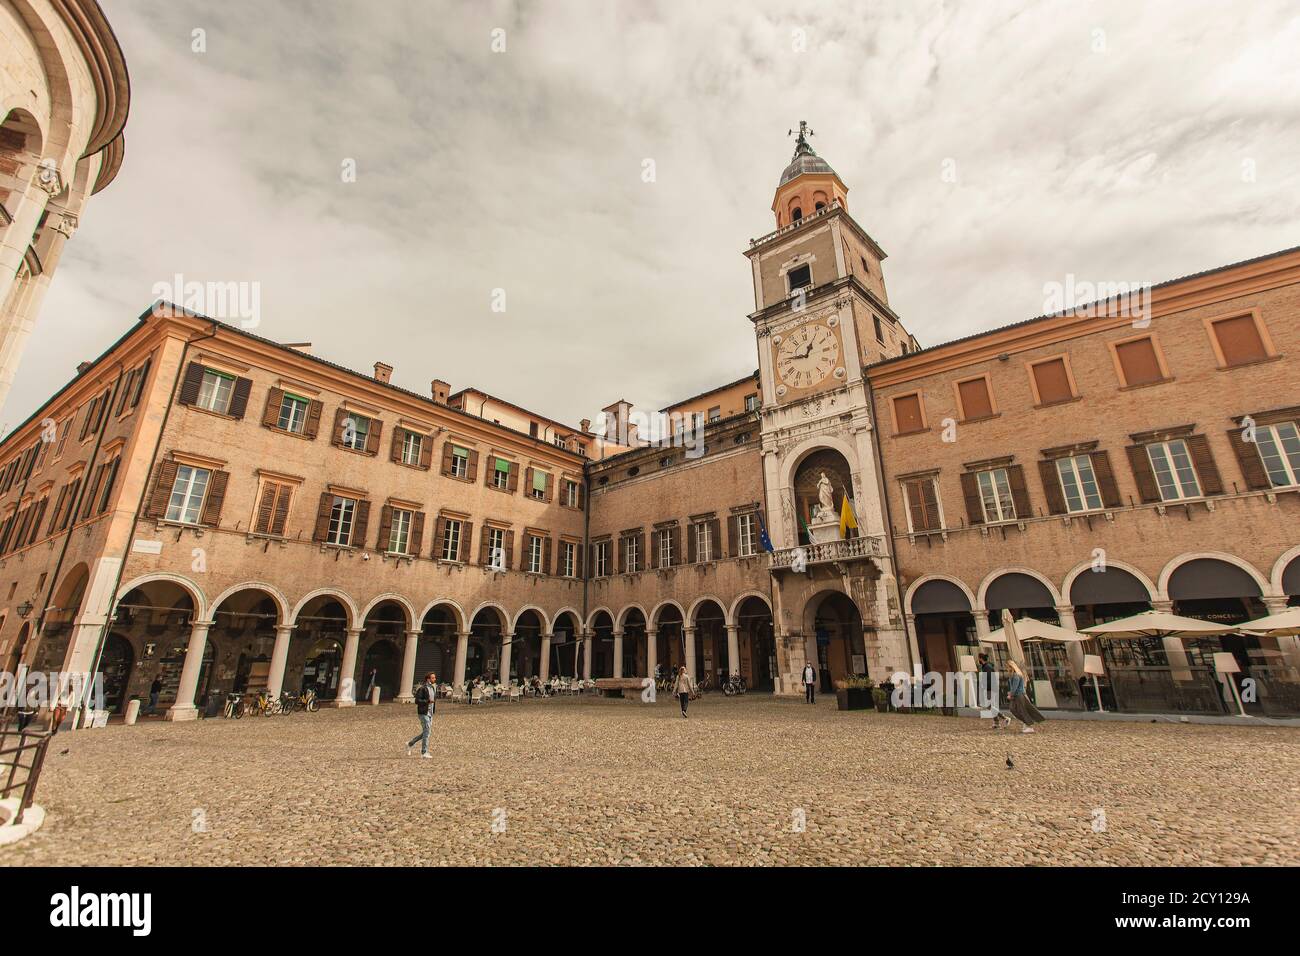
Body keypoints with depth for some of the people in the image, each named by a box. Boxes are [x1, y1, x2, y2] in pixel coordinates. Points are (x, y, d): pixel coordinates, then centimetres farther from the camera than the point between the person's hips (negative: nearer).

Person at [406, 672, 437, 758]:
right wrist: (428, 701, -29)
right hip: (423, 713, -9)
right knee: (426, 732, -7)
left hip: (430, 713, 9)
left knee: (425, 732, 12)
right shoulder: (422, 688, -15)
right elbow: (417, 701, -18)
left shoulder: (432, 687, 12)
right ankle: (424, 753, 2)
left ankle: (410, 744, 28)